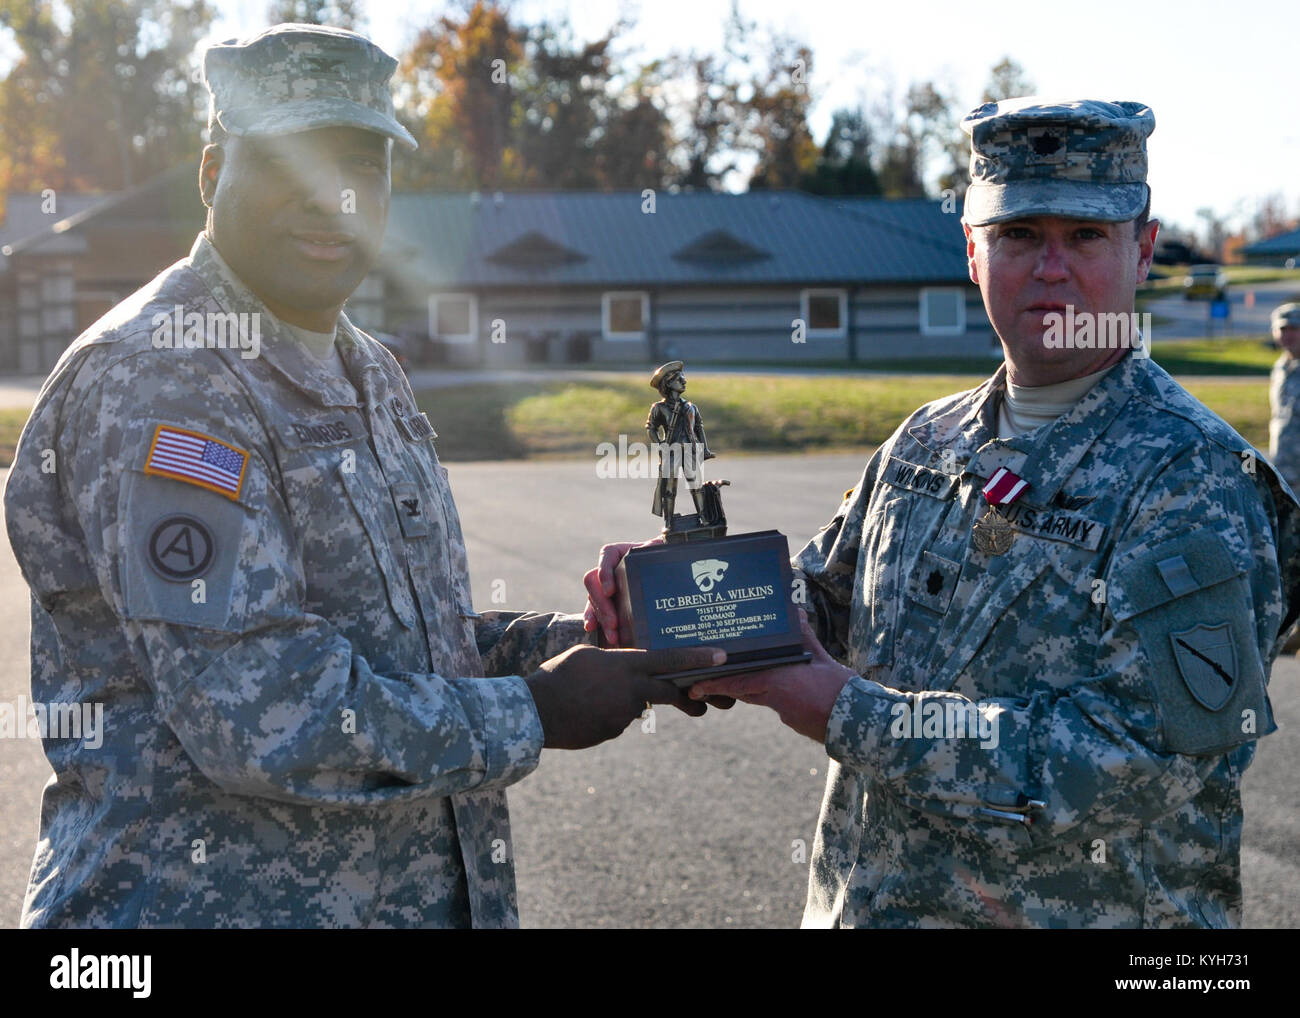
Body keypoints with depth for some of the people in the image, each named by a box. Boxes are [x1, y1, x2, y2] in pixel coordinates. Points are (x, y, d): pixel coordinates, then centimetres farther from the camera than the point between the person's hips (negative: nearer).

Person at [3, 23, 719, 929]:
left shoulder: (369, 374, 12)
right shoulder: (154, 379, -18)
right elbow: (256, 711, -25)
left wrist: (570, 643, 0)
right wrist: (533, 716, -16)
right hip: (207, 899, -8)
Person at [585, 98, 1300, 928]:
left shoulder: (1195, 477, -17)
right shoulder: (926, 445, 5)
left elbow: (1150, 756, -24)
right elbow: (820, 607, 14)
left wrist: (855, 717, -23)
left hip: (1085, 911, -5)